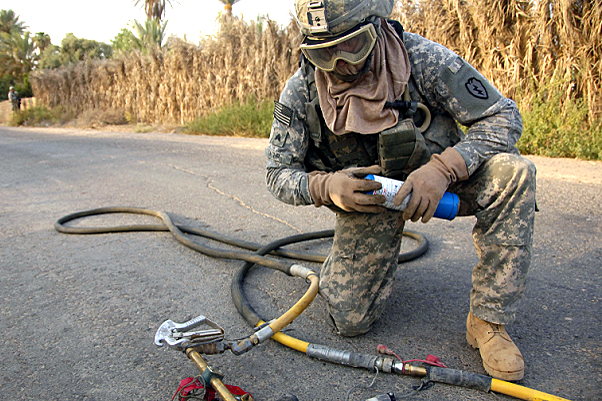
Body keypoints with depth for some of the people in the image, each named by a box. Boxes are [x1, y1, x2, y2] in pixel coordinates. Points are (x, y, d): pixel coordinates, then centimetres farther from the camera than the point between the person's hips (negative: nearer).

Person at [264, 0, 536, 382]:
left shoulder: (422, 57, -22)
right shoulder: (300, 92, -17)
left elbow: (503, 116, -17)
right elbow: (278, 174, -9)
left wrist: (443, 168, -34)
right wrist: (325, 186, -31)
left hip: (429, 180, 0)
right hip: (362, 196, 1)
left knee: (512, 171, -30)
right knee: (351, 319, -7)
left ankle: (488, 321, -16)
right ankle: (379, 257, 29)